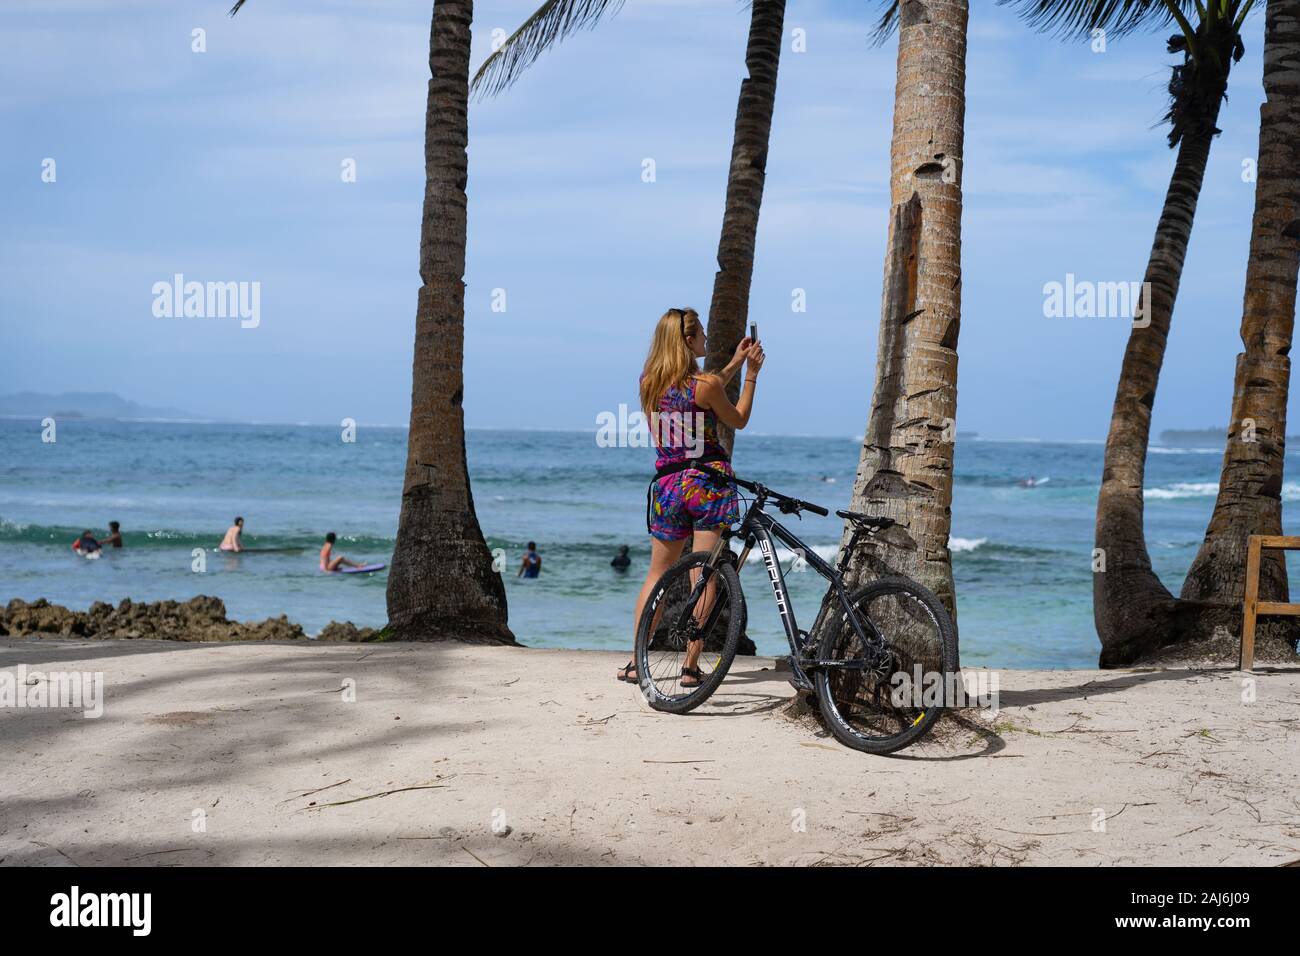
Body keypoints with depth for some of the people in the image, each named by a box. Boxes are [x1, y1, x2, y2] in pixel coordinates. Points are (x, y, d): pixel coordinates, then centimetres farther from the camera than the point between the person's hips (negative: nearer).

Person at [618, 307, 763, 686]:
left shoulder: (650, 383, 2)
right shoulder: (707, 384, -13)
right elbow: (738, 420, 5)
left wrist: (734, 363, 24)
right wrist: (751, 374, 11)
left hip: (668, 484, 5)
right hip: (708, 483, -4)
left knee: (657, 573, 13)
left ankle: (636, 662, 9)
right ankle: (691, 666, 2)